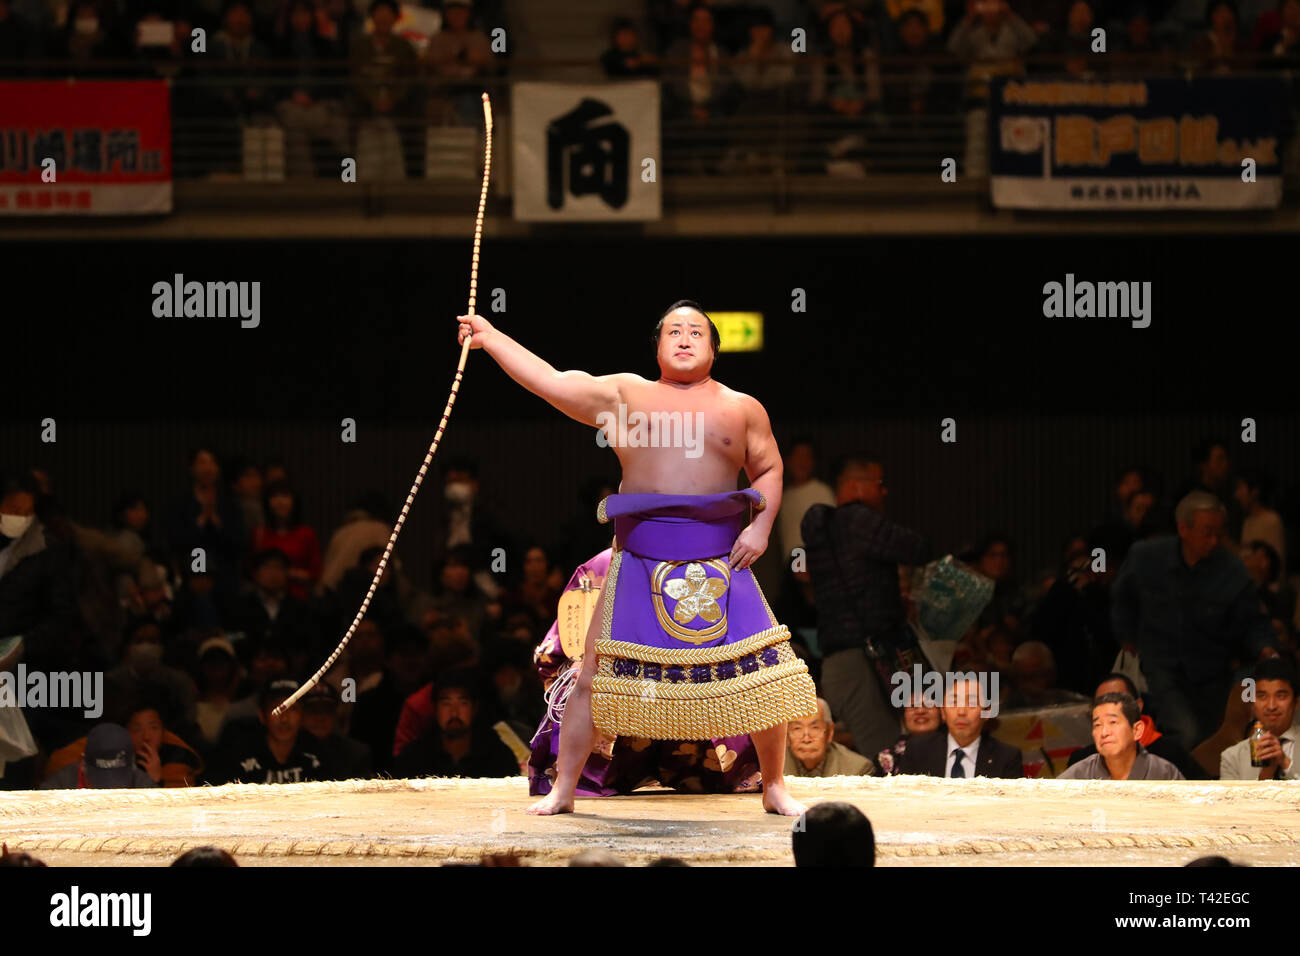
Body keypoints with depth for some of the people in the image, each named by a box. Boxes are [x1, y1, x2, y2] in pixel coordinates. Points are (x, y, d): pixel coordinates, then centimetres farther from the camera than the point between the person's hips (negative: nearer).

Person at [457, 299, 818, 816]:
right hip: (639, 562, 0)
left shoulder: (742, 408, 11)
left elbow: (769, 469, 17)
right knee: (593, 677, 0)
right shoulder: (625, 394, 9)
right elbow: (551, 382, 6)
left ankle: (775, 788, 11)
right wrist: (490, 338, 4)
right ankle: (563, 790, 11)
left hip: (721, 564, 0)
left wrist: (762, 525, 1)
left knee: (765, 677, -5)